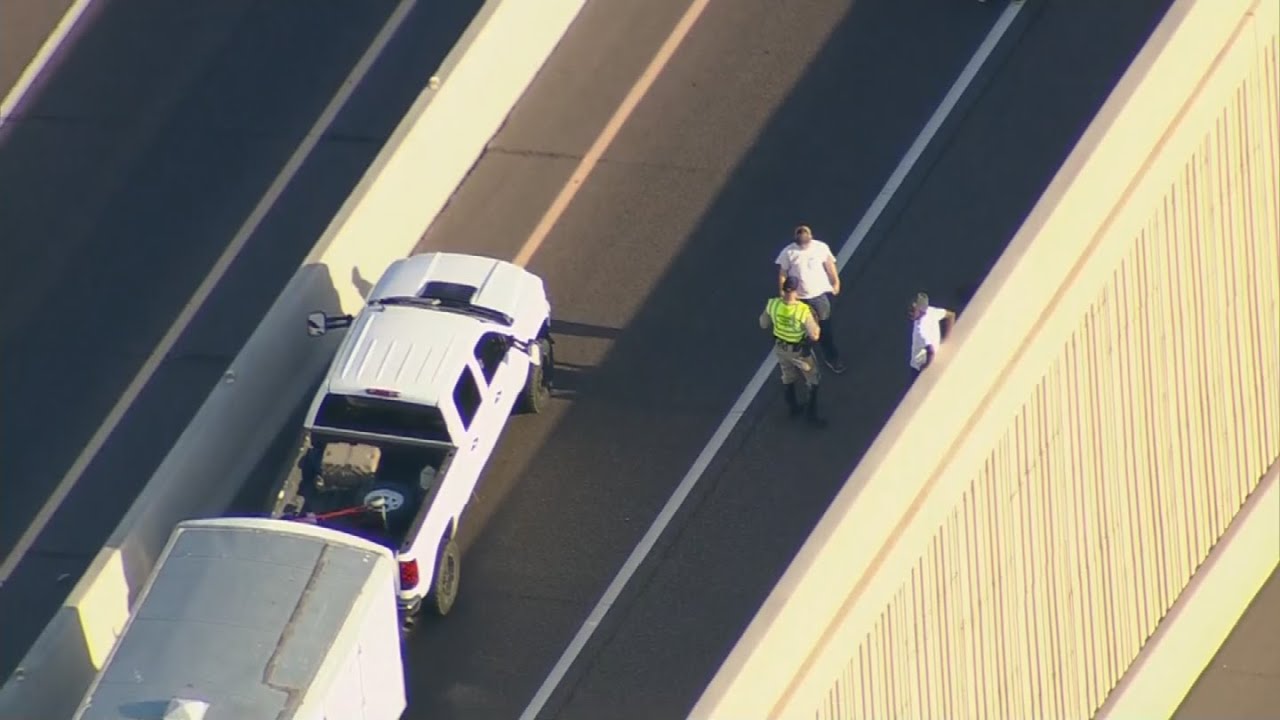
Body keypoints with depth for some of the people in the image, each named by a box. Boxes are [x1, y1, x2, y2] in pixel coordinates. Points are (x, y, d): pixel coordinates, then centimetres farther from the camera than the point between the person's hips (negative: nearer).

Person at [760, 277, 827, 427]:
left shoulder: (772, 304, -23)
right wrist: (815, 323, -10)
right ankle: (811, 412, 31)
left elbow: (764, 324, -5)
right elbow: (815, 335, -29)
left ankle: (793, 408, 48)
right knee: (813, 380, 22)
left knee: (788, 378, 30)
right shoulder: (804, 311, -36)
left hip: (780, 348, 4)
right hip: (800, 351, -4)